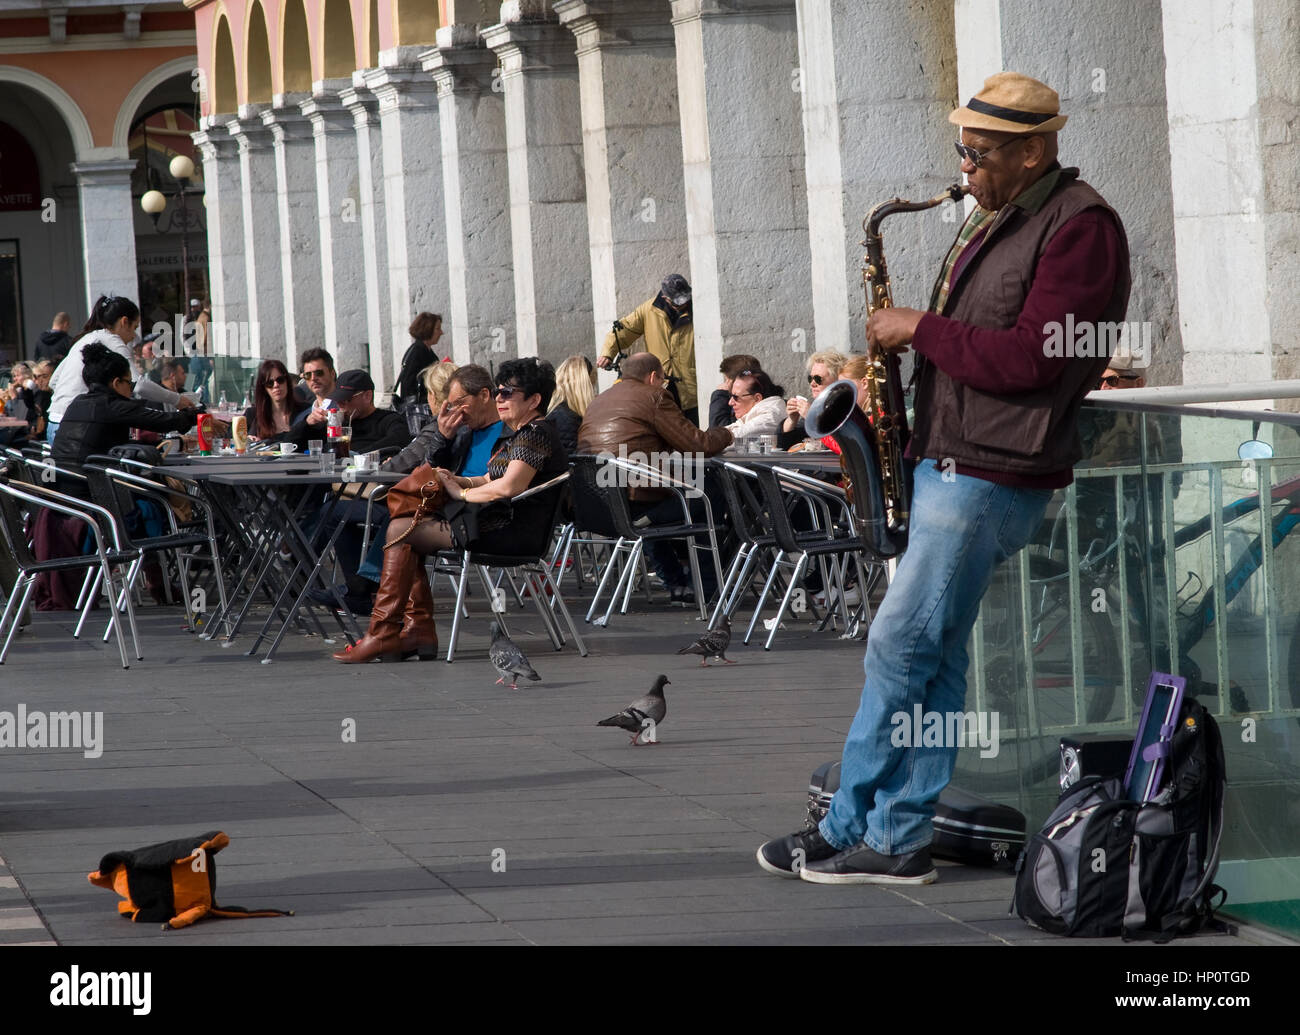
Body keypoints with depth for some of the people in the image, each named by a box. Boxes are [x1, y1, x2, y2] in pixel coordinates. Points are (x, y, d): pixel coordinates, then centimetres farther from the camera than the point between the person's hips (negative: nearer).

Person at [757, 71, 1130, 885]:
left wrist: (922, 331, -13)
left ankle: (851, 832, 0)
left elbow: (1030, 359, -20)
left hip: (989, 479, -10)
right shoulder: (995, 221, 18)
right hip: (949, 463, 10)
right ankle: (900, 840, 11)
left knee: (900, 648, -7)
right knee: (937, 657, 9)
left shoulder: (1080, 228, -13)